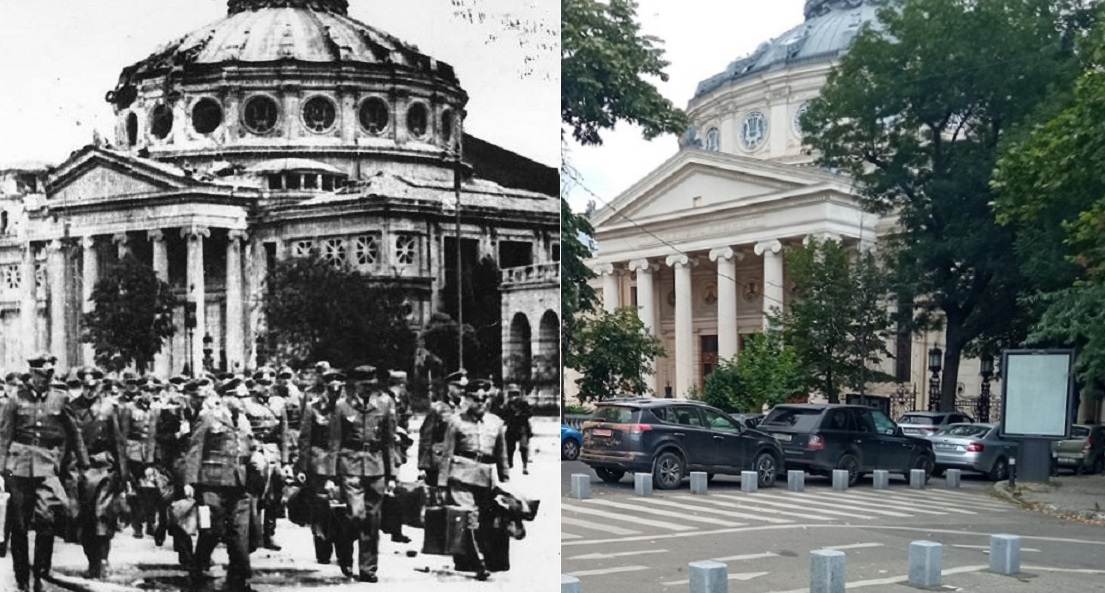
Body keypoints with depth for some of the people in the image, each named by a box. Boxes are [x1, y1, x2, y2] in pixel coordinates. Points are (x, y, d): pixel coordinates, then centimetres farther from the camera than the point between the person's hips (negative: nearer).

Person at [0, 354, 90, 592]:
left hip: (48, 467, 0)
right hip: (19, 467, 0)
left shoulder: (60, 398, 6)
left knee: (46, 519, -13)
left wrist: (84, 462, 13)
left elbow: (74, 433, 12)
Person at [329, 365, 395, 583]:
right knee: (356, 514, -15)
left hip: (377, 466, 2)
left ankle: (368, 569, 17)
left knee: (372, 519, 5)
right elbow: (334, 444, 2)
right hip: (350, 465, -2)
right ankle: (343, 548, 16)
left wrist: (391, 475, 7)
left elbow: (390, 440, 8)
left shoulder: (385, 403, 4)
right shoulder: (342, 405, 0)